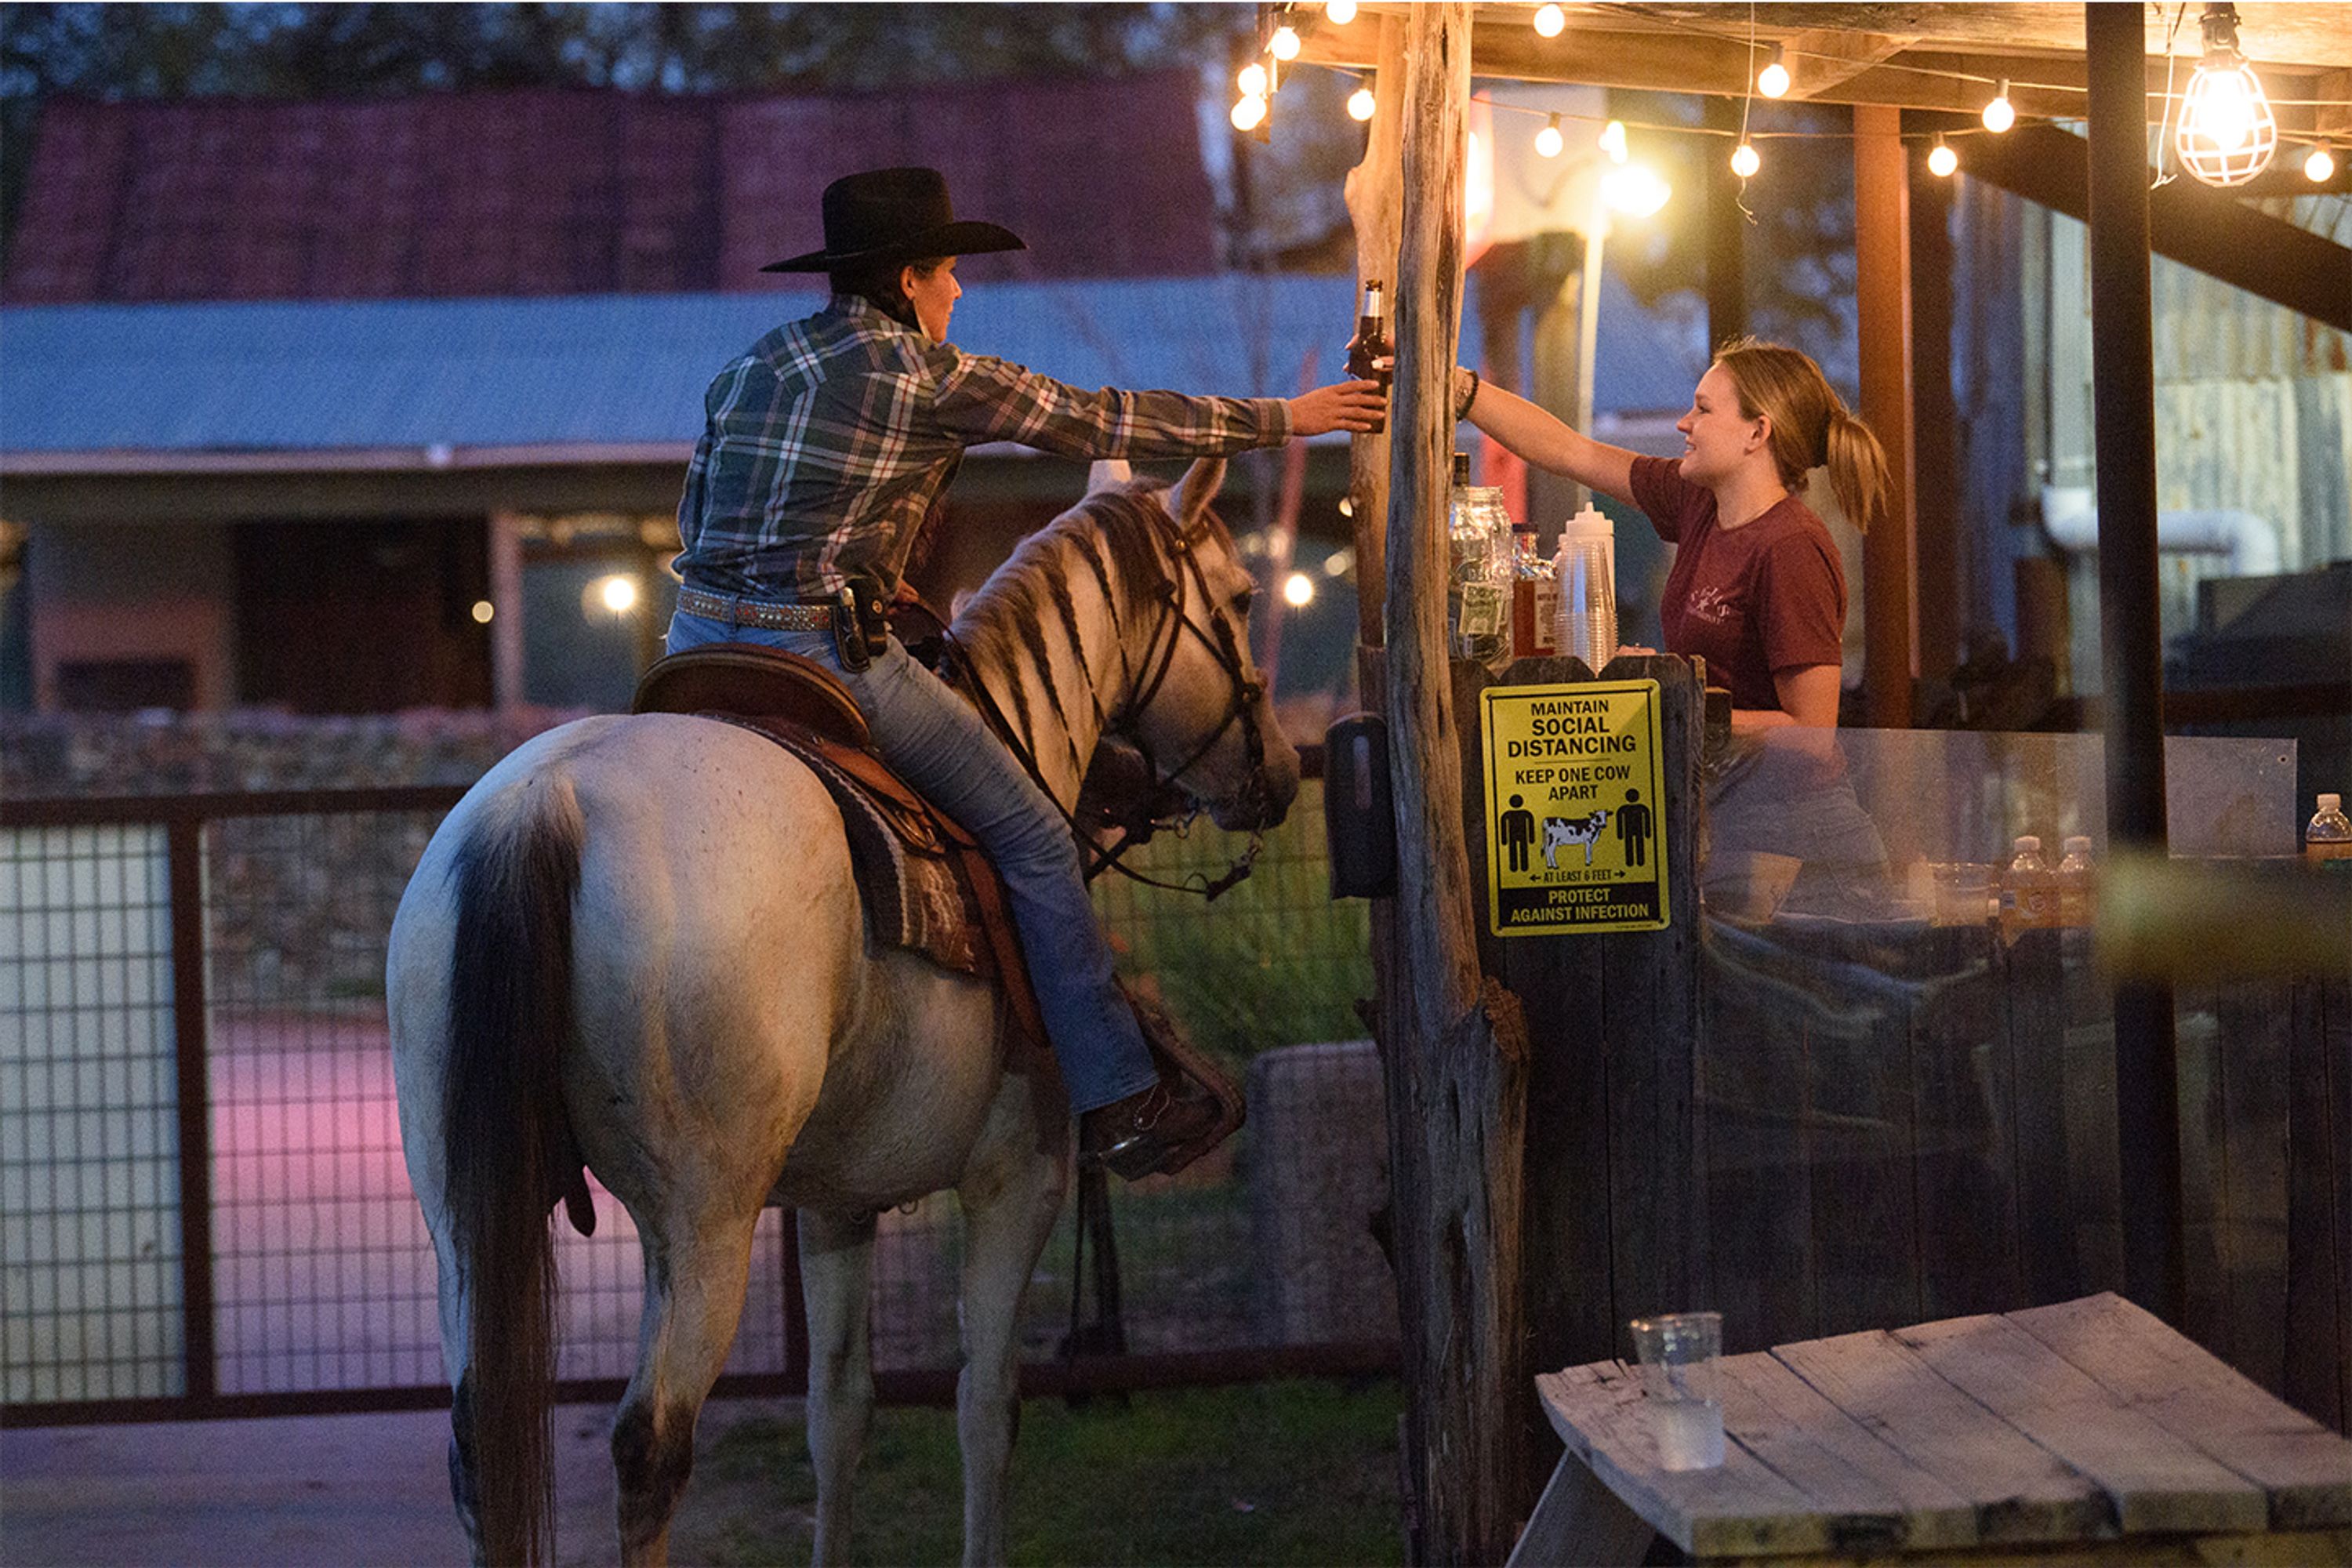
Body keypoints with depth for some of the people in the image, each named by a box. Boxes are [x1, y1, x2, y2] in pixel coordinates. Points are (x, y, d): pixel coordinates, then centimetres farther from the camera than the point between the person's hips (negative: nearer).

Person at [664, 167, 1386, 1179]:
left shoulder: (746, 367, 16)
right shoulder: (935, 378, -2)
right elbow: (1105, 422, 4)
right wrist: (1285, 419, 13)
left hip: (697, 642, 6)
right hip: (827, 659, -6)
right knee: (1030, 837, 5)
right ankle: (1115, 1102, 6)